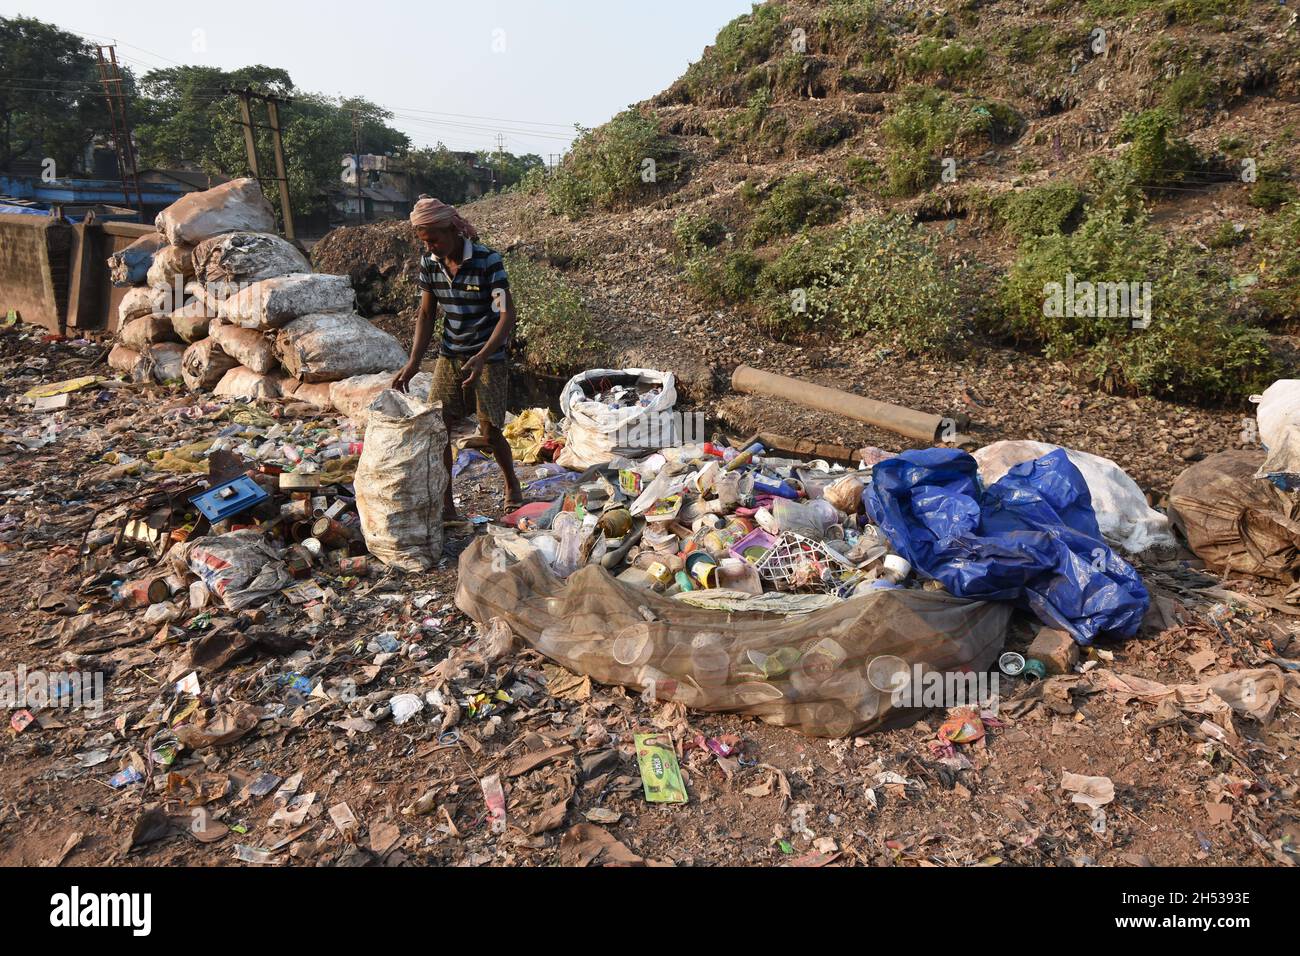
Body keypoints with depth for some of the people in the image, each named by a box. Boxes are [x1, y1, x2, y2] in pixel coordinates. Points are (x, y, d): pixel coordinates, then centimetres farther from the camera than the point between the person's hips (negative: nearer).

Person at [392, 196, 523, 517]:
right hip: (450, 355, 5)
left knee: (490, 431, -2)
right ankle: (445, 505, 7)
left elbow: (507, 315, -21)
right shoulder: (429, 262, -3)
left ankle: (512, 484, 27)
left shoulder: (488, 261, -19)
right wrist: (413, 363, -4)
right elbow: (426, 315, 5)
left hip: (489, 356, -4)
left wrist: (481, 358, -33)